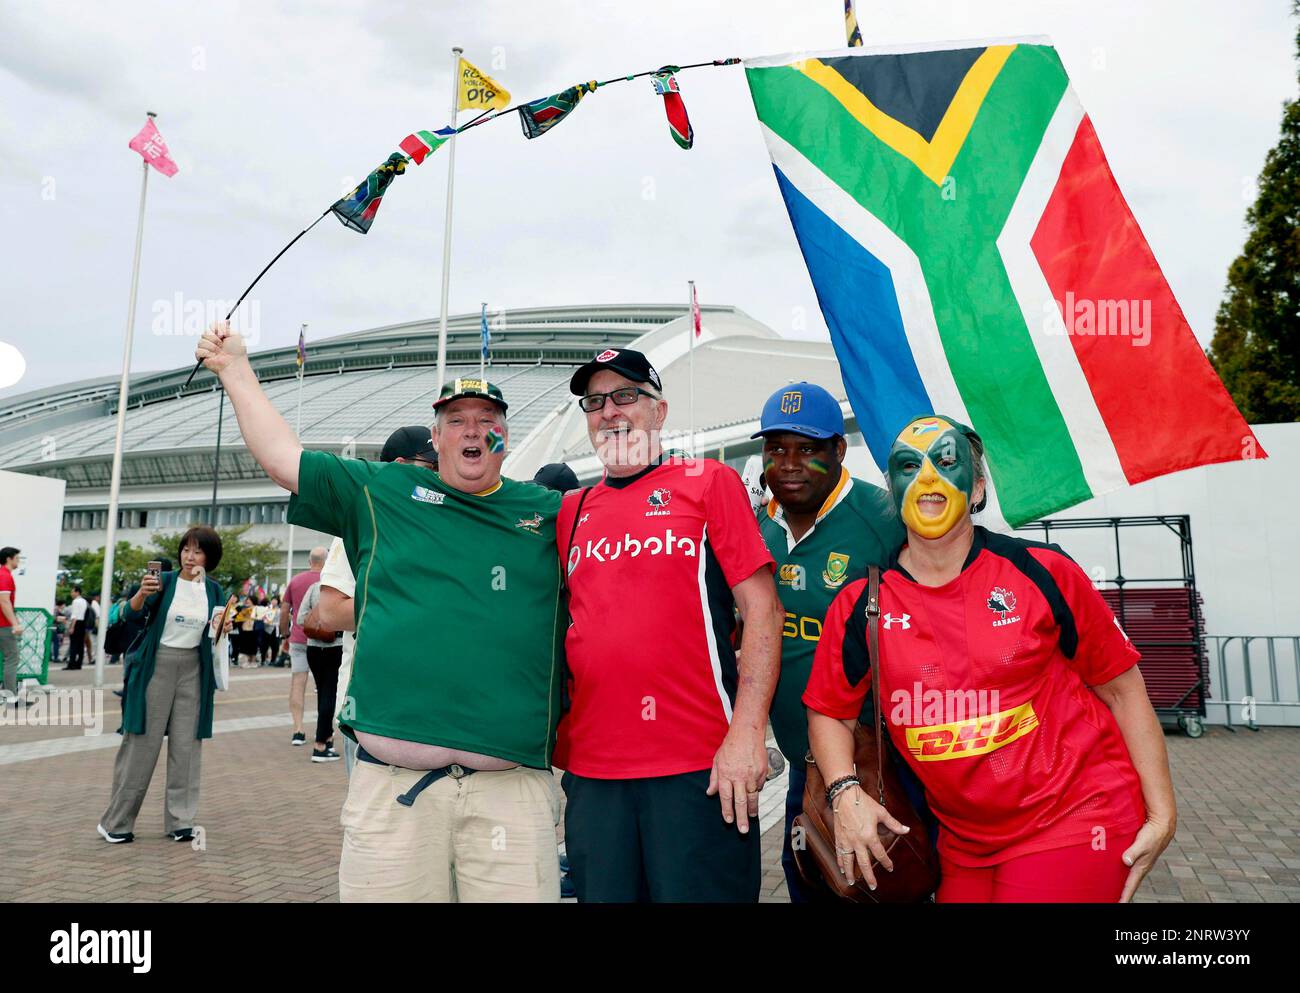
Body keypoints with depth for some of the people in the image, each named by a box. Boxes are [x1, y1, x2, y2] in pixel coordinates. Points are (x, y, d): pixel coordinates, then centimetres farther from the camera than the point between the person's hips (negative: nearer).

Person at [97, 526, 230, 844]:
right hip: (157, 665, -3)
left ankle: (179, 820, 12)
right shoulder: (165, 581, -4)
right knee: (142, 744, 1)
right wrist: (141, 593, -39)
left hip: (193, 670, 3)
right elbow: (133, 613, -18)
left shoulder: (213, 590, 6)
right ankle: (116, 821, 12)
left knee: (186, 745, 5)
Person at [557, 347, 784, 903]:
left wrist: (747, 731, -13)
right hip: (590, 770, 4)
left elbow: (761, 609, -5)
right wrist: (555, 741, 11)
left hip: (699, 767, -4)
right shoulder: (573, 510, 12)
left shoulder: (708, 482, 1)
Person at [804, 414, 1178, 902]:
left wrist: (1161, 812, -1)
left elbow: (1121, 690, -1)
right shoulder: (858, 606, -4)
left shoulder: (1042, 573, -9)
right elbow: (829, 712, 7)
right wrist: (845, 791, -9)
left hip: (1074, 820, -2)